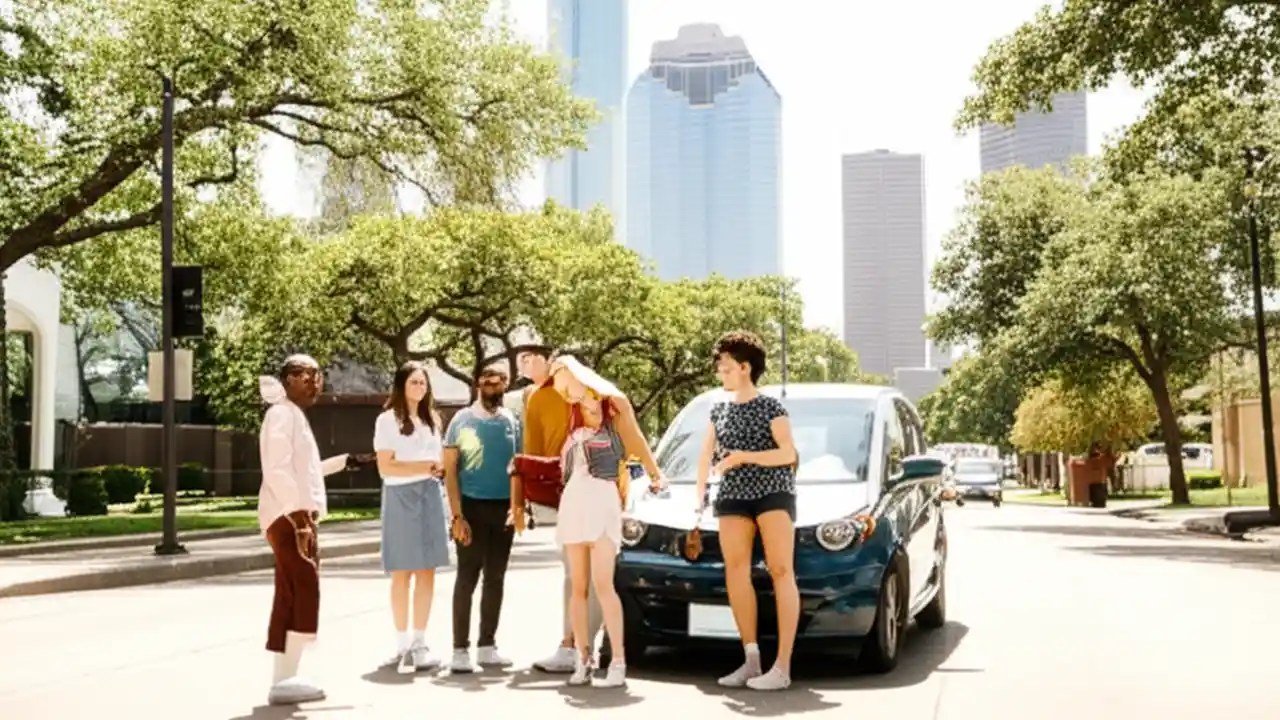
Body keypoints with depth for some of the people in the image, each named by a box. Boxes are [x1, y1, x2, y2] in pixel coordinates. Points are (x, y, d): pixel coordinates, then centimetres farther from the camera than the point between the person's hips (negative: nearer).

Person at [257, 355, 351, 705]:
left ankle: (283, 680, 14)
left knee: (290, 598, 10)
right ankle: (284, 680, -13)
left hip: (297, 516, 10)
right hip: (289, 517, -10)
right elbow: (278, 470, -21)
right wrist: (299, 517, -27)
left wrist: (344, 460, 30)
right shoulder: (282, 413, -10)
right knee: (304, 594, -13)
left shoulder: (295, 415, 21)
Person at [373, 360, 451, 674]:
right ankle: (402, 644, 5)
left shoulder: (431, 419, 17)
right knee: (402, 573, -2)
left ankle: (419, 643, 10)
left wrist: (438, 468, -1)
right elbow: (385, 467, -7)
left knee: (427, 572, 2)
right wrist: (424, 467, -12)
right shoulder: (387, 420, -1)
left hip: (430, 496, 5)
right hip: (400, 496, -5)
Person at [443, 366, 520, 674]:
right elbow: (450, 469, -6)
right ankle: (460, 649, 0)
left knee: (495, 578, 9)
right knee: (467, 578, -4)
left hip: (503, 507, 4)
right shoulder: (462, 420, -3)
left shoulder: (512, 421, 8)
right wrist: (457, 515, -14)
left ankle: (487, 647, 17)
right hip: (472, 506, -4)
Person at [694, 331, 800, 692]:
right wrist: (699, 496, 17)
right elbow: (706, 457, 23)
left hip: (772, 492, -5)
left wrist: (743, 456, -15)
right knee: (736, 572, -3)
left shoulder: (771, 407, 2)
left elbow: (788, 453, -7)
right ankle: (752, 659, 3)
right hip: (732, 497, 5)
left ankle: (782, 666, -13)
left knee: (780, 571, -10)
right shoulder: (718, 410, 17)